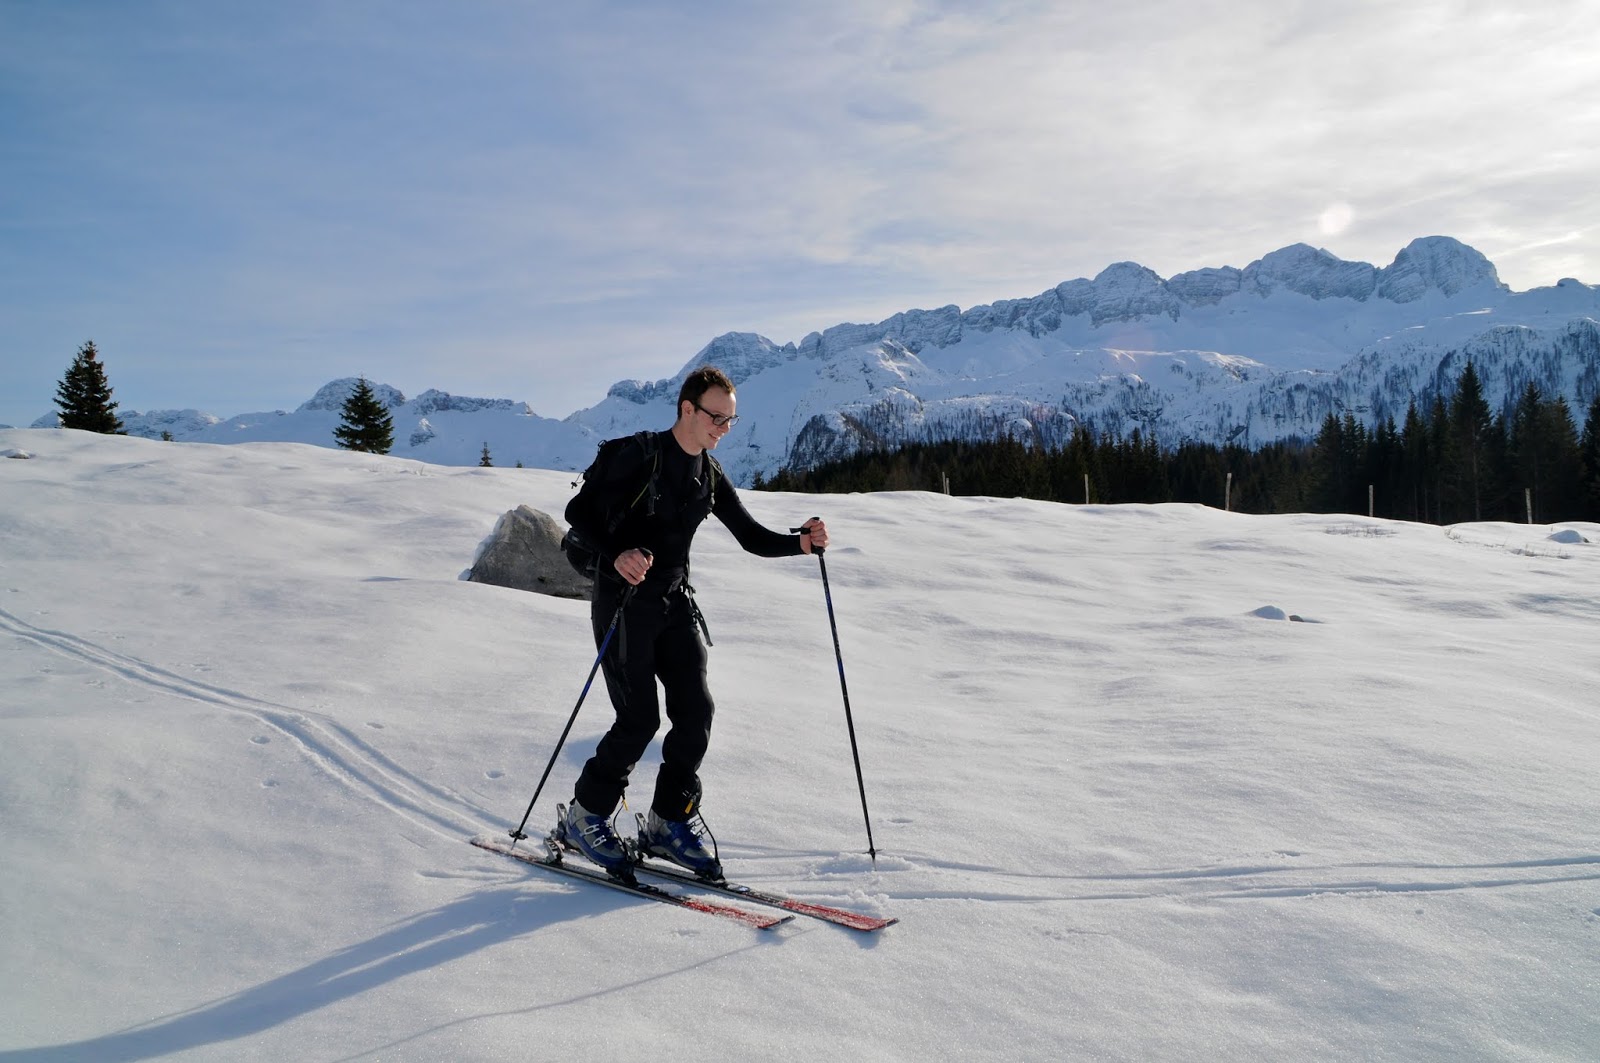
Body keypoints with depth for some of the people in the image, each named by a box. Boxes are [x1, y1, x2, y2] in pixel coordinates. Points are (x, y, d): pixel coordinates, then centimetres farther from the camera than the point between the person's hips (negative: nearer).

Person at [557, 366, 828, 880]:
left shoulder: (711, 476, 9)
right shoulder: (638, 454, -11)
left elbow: (751, 535, 12)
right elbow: (579, 511, -13)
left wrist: (800, 543, -7)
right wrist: (616, 554, -30)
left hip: (675, 601, 6)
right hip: (624, 600, -6)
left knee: (695, 711, -3)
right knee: (639, 720, -8)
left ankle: (669, 820, 14)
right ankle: (584, 816, 13)